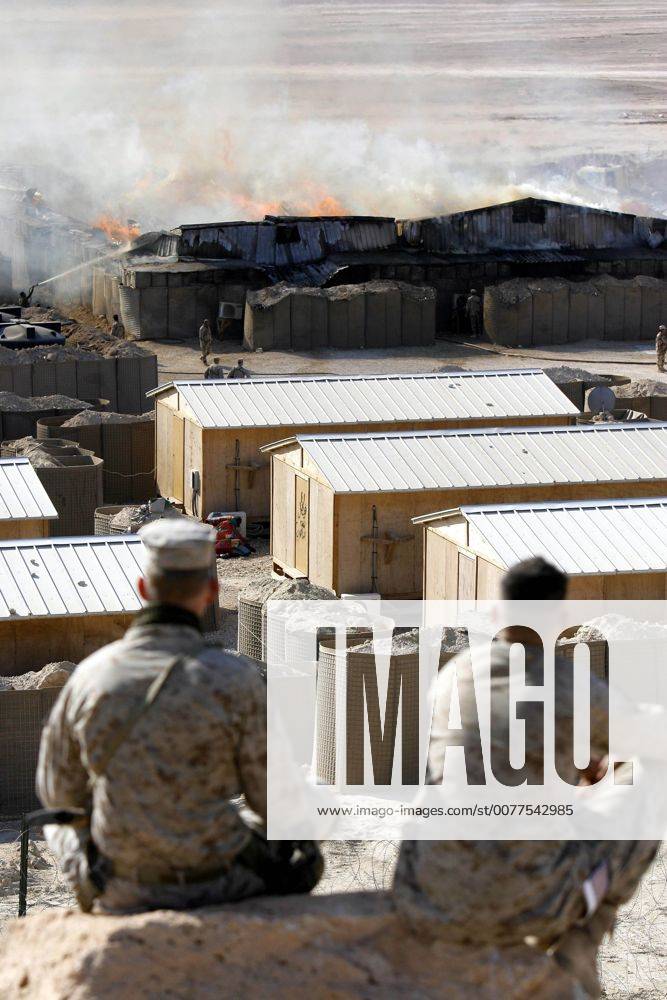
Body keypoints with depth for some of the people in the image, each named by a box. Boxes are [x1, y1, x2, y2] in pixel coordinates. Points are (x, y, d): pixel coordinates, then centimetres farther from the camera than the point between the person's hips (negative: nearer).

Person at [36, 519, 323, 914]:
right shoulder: (236, 680, -20)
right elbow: (275, 798, -11)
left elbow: (59, 789, 2)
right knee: (302, 857, 31)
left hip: (120, 893, 2)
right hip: (218, 883, -2)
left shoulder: (90, 678, -11)